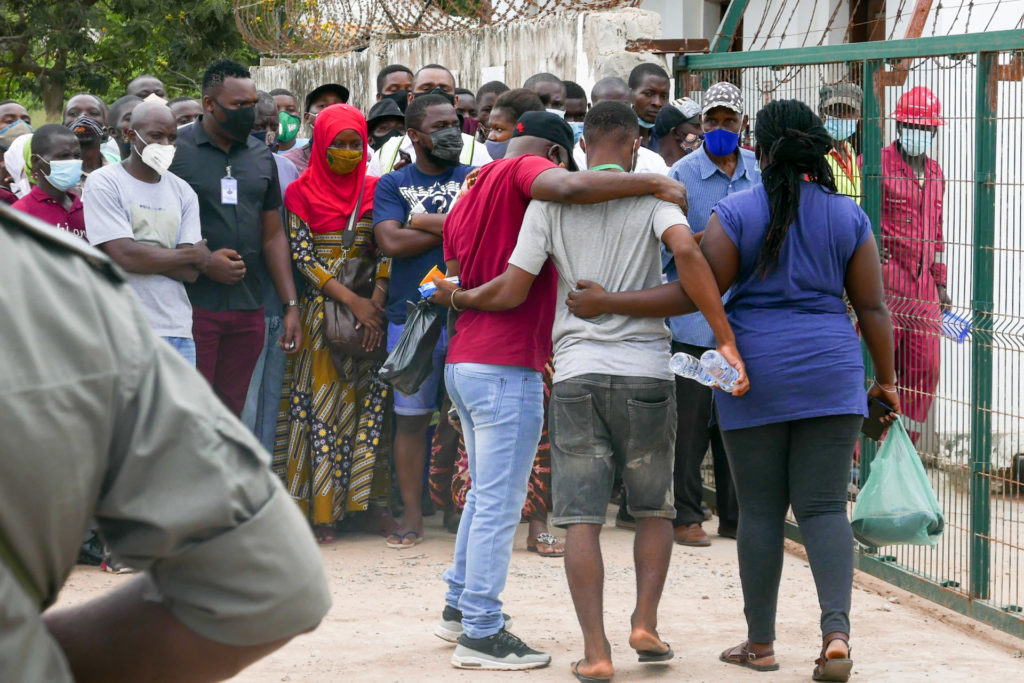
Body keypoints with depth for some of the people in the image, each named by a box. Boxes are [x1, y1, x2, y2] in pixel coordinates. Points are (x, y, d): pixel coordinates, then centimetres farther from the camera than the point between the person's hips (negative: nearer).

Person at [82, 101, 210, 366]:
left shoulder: (182, 192, 12)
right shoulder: (103, 183, -2)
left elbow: (191, 272, 3)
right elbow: (123, 255, -13)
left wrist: (144, 255, -12)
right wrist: (193, 255, -2)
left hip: (178, 331, 5)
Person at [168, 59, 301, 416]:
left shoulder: (261, 157, 14)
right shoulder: (176, 151, -4)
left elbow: (273, 235, 17)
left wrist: (290, 305, 11)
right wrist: (203, 262, -17)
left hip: (248, 307, 5)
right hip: (192, 304, -5)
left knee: (231, 414, 9)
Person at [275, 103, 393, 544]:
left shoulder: (375, 190, 9)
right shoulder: (302, 193, 1)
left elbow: (386, 251, 4)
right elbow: (303, 257, -5)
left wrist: (377, 301, -12)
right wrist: (351, 301, -13)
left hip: (370, 307, 3)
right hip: (321, 307, -3)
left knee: (369, 403, 0)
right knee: (323, 404, -4)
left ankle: (363, 500, 5)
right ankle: (320, 512, -3)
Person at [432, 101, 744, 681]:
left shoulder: (550, 201, 6)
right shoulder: (651, 194, 2)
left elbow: (511, 291, 2)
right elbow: (686, 250, -18)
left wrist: (457, 297, 21)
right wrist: (726, 339, -18)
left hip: (577, 372, 1)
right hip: (646, 371, -1)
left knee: (582, 516, 1)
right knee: (655, 507, 17)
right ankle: (645, 623, 3)